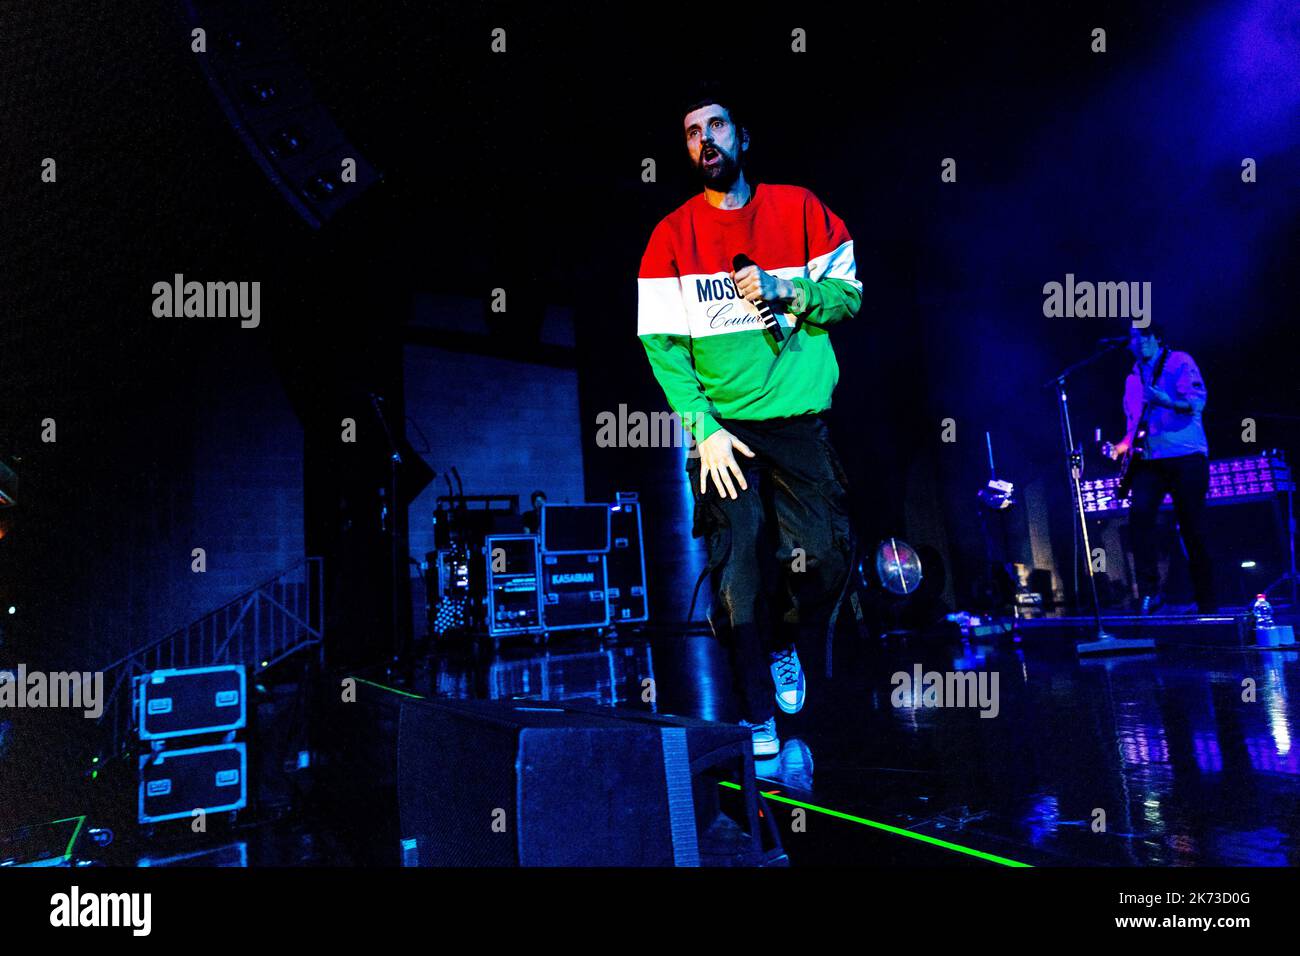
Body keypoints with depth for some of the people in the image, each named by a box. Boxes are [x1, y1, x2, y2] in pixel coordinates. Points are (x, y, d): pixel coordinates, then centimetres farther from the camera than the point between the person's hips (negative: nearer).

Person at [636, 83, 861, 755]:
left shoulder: (797, 208, 8)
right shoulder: (672, 235, 4)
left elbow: (848, 294, 6)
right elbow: (660, 341, -2)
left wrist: (784, 292, -14)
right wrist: (702, 429, -12)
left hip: (799, 420, 2)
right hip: (722, 425, -1)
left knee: (829, 549, -5)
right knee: (737, 566, -8)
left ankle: (784, 645, 26)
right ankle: (757, 719, 4)